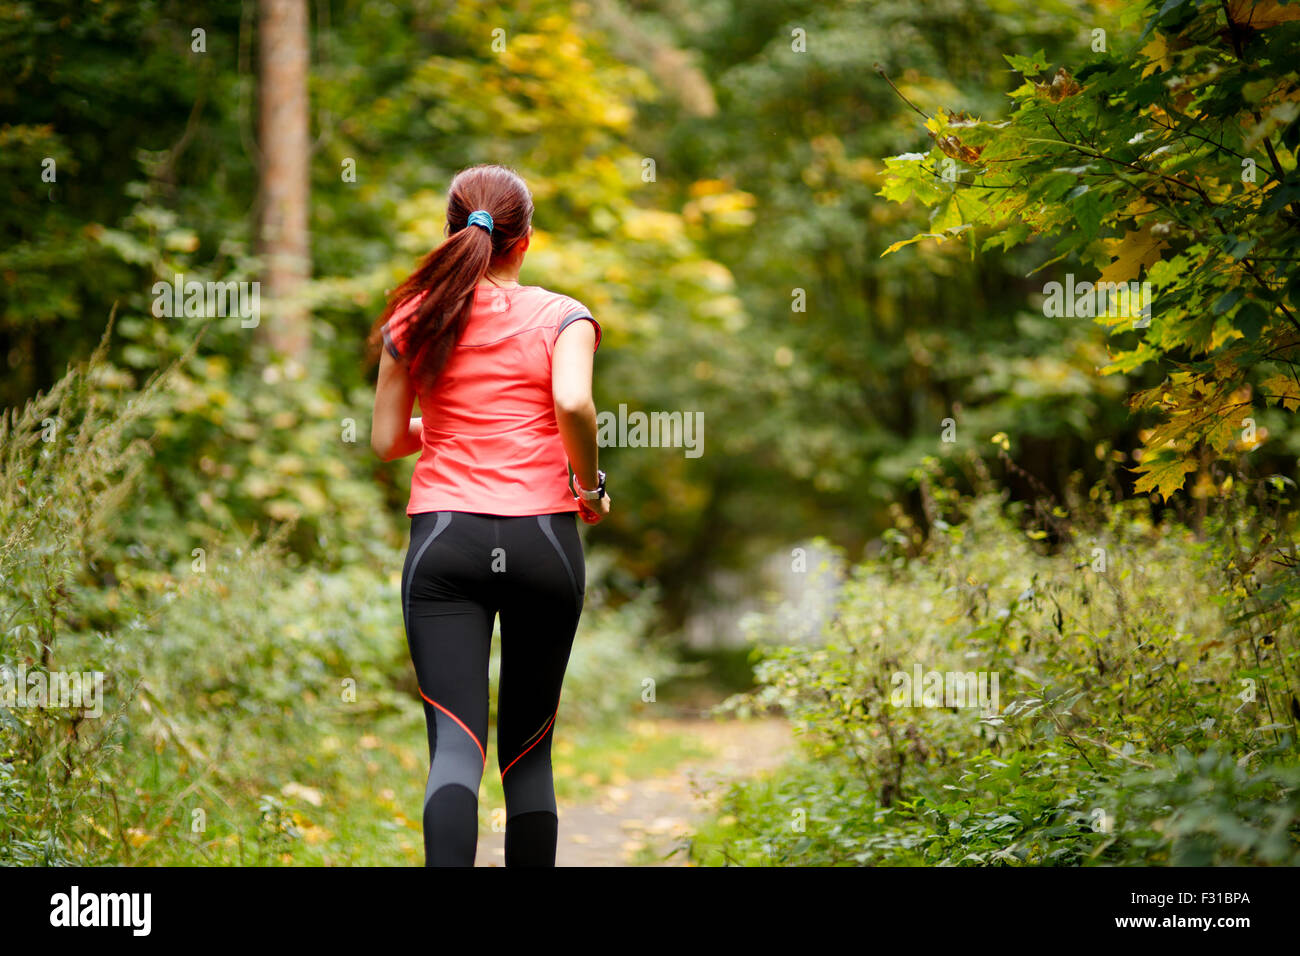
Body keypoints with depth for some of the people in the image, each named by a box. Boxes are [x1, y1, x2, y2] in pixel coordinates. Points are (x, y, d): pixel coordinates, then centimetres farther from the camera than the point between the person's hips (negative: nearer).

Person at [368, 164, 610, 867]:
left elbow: (387, 441, 11)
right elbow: (573, 401, -17)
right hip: (543, 538, 0)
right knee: (527, 749, 13)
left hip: (444, 539, 0)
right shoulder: (561, 316, 3)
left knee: (455, 744, -8)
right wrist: (590, 486, -1)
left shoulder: (414, 317, 9)